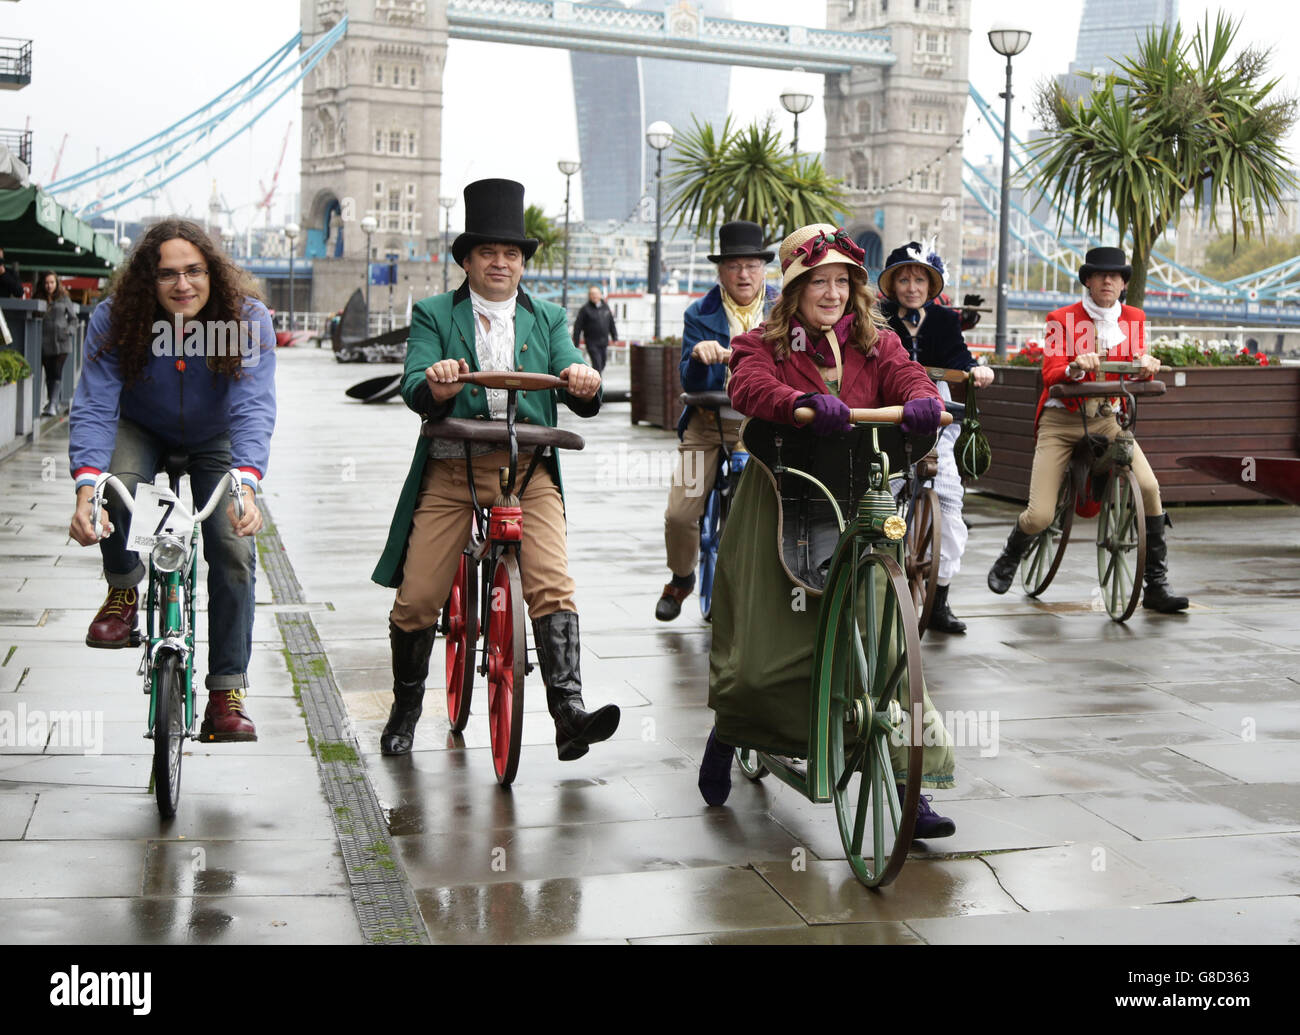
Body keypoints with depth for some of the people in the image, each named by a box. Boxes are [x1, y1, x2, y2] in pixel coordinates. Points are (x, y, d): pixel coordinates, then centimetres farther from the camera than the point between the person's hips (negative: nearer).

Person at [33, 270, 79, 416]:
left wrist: (70, 331, -4)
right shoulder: (38, 299, 6)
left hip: (62, 341, -2)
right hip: (44, 343, 2)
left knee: (57, 372, -9)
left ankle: (52, 404, -13)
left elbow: (73, 318, 12)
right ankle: (52, 403, 19)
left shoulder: (64, 299, 5)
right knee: (49, 373, 8)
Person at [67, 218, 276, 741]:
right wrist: (86, 488, -48)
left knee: (233, 548, -16)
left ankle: (226, 694, -6)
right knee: (115, 487, -34)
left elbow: (253, 409, -35)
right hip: (141, 431, 0)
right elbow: (93, 408, -31)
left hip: (213, 441, 0)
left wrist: (246, 485, -53)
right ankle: (123, 592, -2)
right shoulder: (114, 318, -24)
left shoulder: (247, 319, -26)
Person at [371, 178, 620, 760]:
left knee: (551, 585, -18)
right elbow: (413, 389, -6)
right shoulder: (433, 315, 9)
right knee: (416, 599, -3)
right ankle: (405, 709, 20)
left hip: (528, 470, 1)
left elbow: (582, 401, 3)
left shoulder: (547, 319, 14)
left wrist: (584, 383, -22)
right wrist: (435, 387, -30)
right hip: (449, 469, 0)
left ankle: (569, 712, -23)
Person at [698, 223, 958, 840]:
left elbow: (905, 375, -7)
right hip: (782, 508, -2)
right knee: (761, 648, 2)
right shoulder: (763, 346, 3)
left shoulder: (875, 345, 13)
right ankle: (728, 730, 36)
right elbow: (750, 388, -20)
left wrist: (922, 399, -33)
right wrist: (808, 403, -41)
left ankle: (906, 783, -2)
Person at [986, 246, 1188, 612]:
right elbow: (1050, 376, -14)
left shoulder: (1133, 318, 7)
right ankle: (1008, 559, 25)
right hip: (1061, 420, -2)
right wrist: (1076, 368, -36)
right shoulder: (1062, 319, -4)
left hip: (1106, 419, 2)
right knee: (1040, 516, -12)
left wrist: (1145, 365, -28)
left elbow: (1136, 371, -4)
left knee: (1148, 487, -23)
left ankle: (1156, 584, -11)